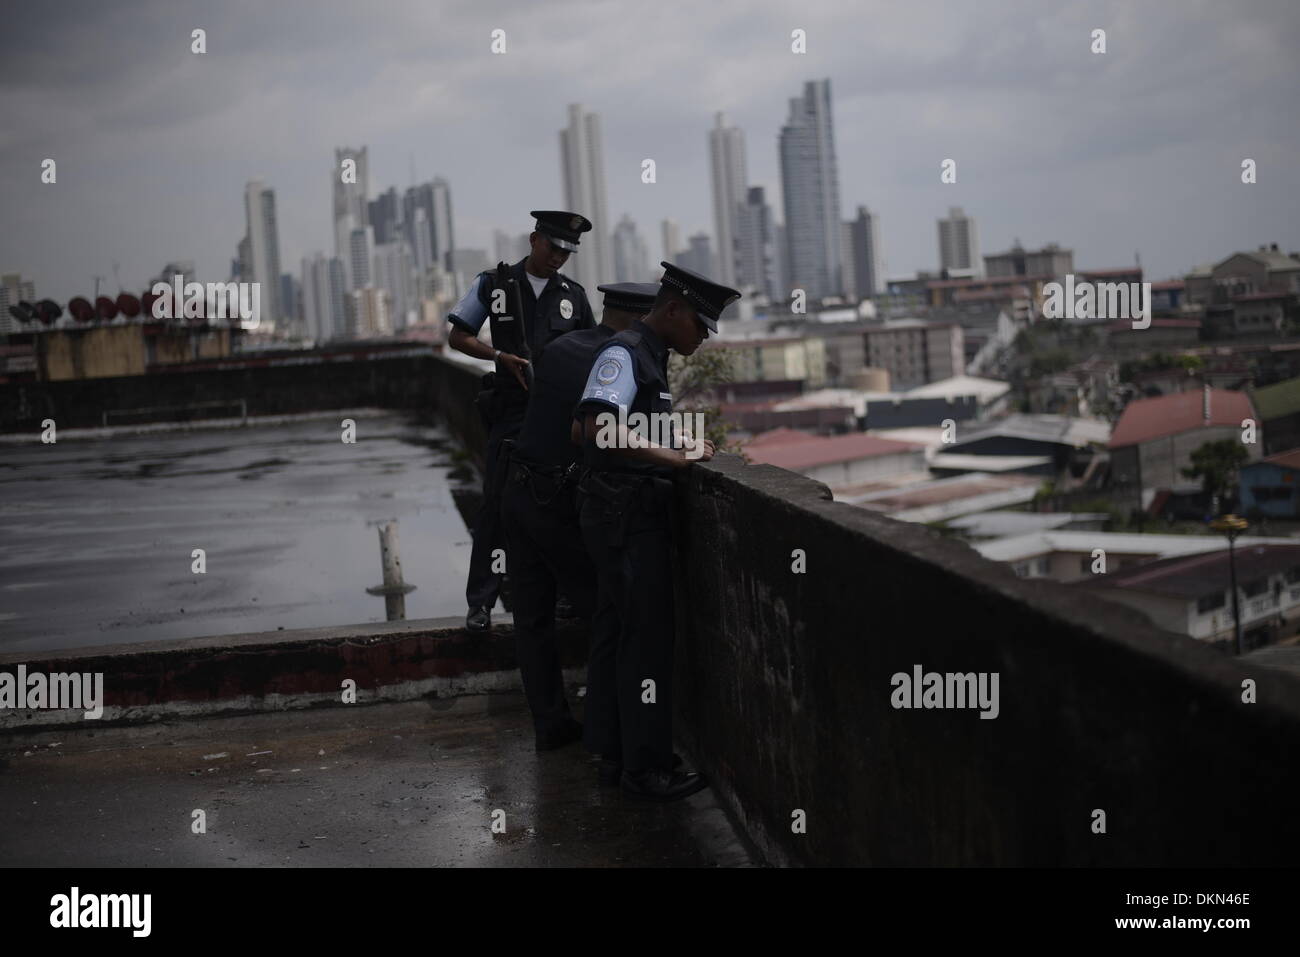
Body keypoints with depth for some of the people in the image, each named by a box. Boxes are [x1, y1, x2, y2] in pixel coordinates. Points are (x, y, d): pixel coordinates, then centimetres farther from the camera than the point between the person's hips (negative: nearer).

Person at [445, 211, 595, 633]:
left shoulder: (573, 294, 10)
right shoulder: (494, 284, 4)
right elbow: (458, 336, 5)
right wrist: (502, 356, -9)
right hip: (512, 410, -2)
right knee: (497, 503, -5)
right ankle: (480, 601, 0)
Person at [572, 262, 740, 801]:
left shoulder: (648, 358, 17)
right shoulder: (624, 353, -14)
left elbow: (580, 430, 23)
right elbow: (596, 428, -28)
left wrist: (674, 445, 13)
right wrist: (674, 458, -25)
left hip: (632, 515, 10)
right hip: (627, 514, -10)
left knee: (619, 630, 17)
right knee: (647, 637, -5)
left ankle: (611, 746, 28)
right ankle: (646, 768, 2)